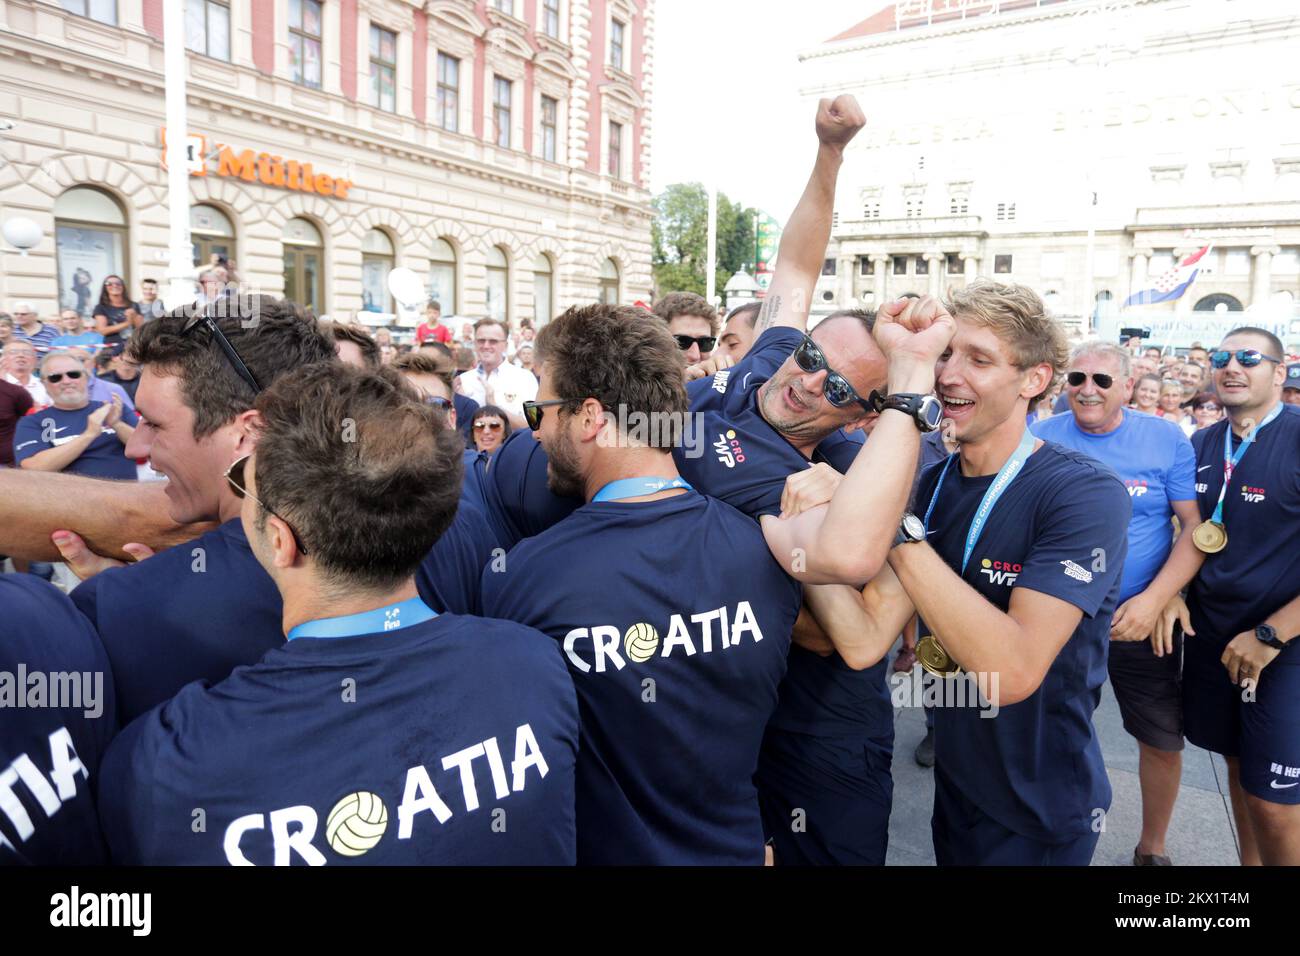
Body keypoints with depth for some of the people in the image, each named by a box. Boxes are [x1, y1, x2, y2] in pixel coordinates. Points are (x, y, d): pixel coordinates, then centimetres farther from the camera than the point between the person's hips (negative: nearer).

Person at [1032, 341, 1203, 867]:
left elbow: (1196, 527, -7)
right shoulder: (1041, 440, -5)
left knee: (1163, 741, 9)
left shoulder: (1167, 440, -5)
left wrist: (1153, 600, -19)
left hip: (1144, 621, 0)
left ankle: (1152, 847, 34)